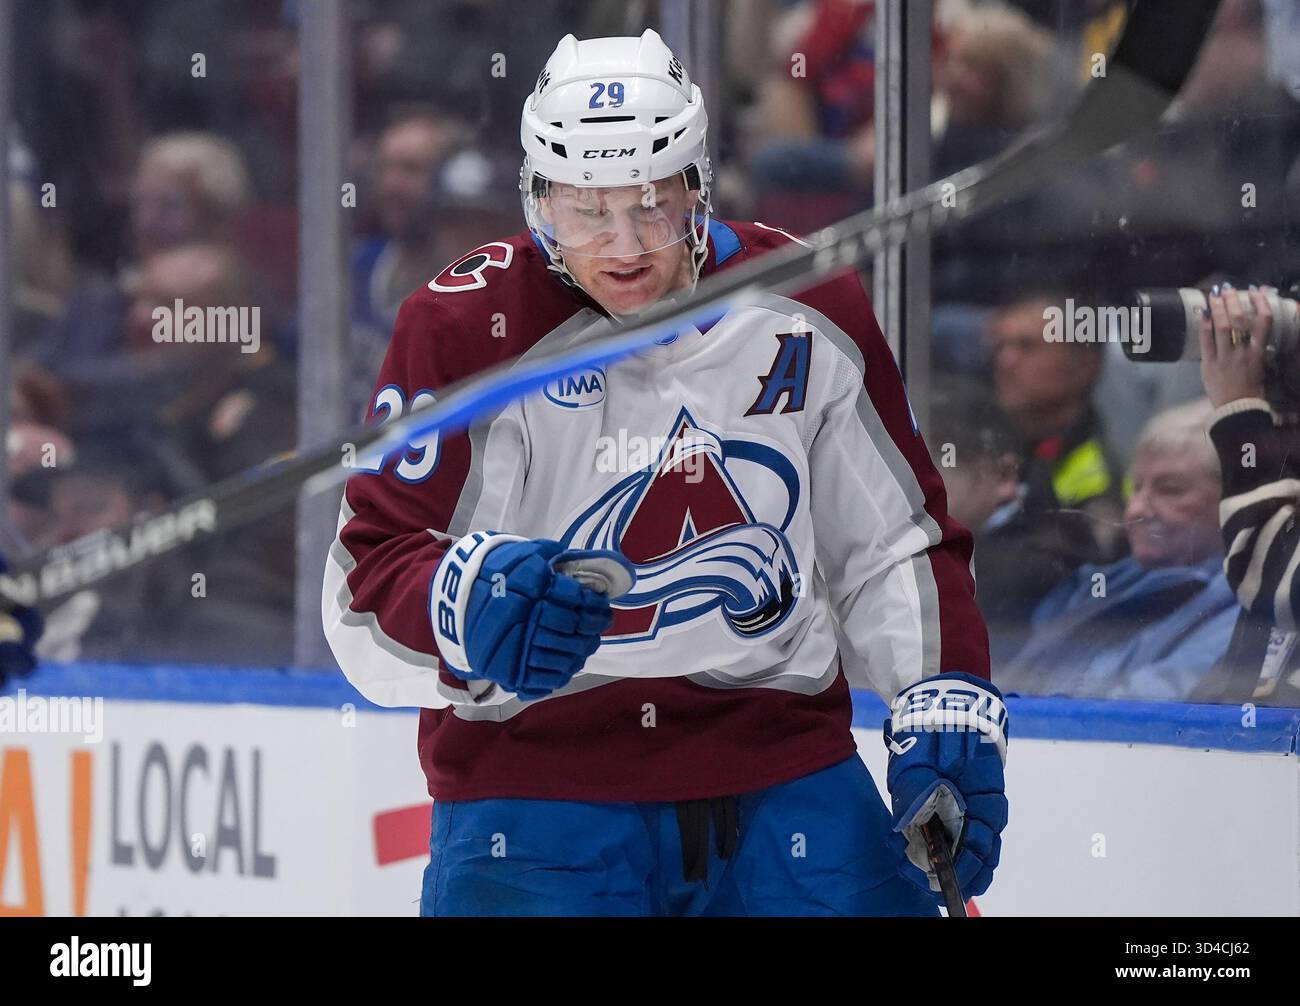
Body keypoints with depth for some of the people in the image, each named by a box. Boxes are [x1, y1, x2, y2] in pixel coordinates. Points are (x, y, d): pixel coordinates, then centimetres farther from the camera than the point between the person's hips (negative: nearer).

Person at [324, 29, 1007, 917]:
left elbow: (900, 541, 12)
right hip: (532, 772, -3)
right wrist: (472, 602, -29)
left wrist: (946, 711, 1)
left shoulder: (807, 318, 2)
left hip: (780, 772, 3)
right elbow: (370, 577, -9)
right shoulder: (464, 329, -7)